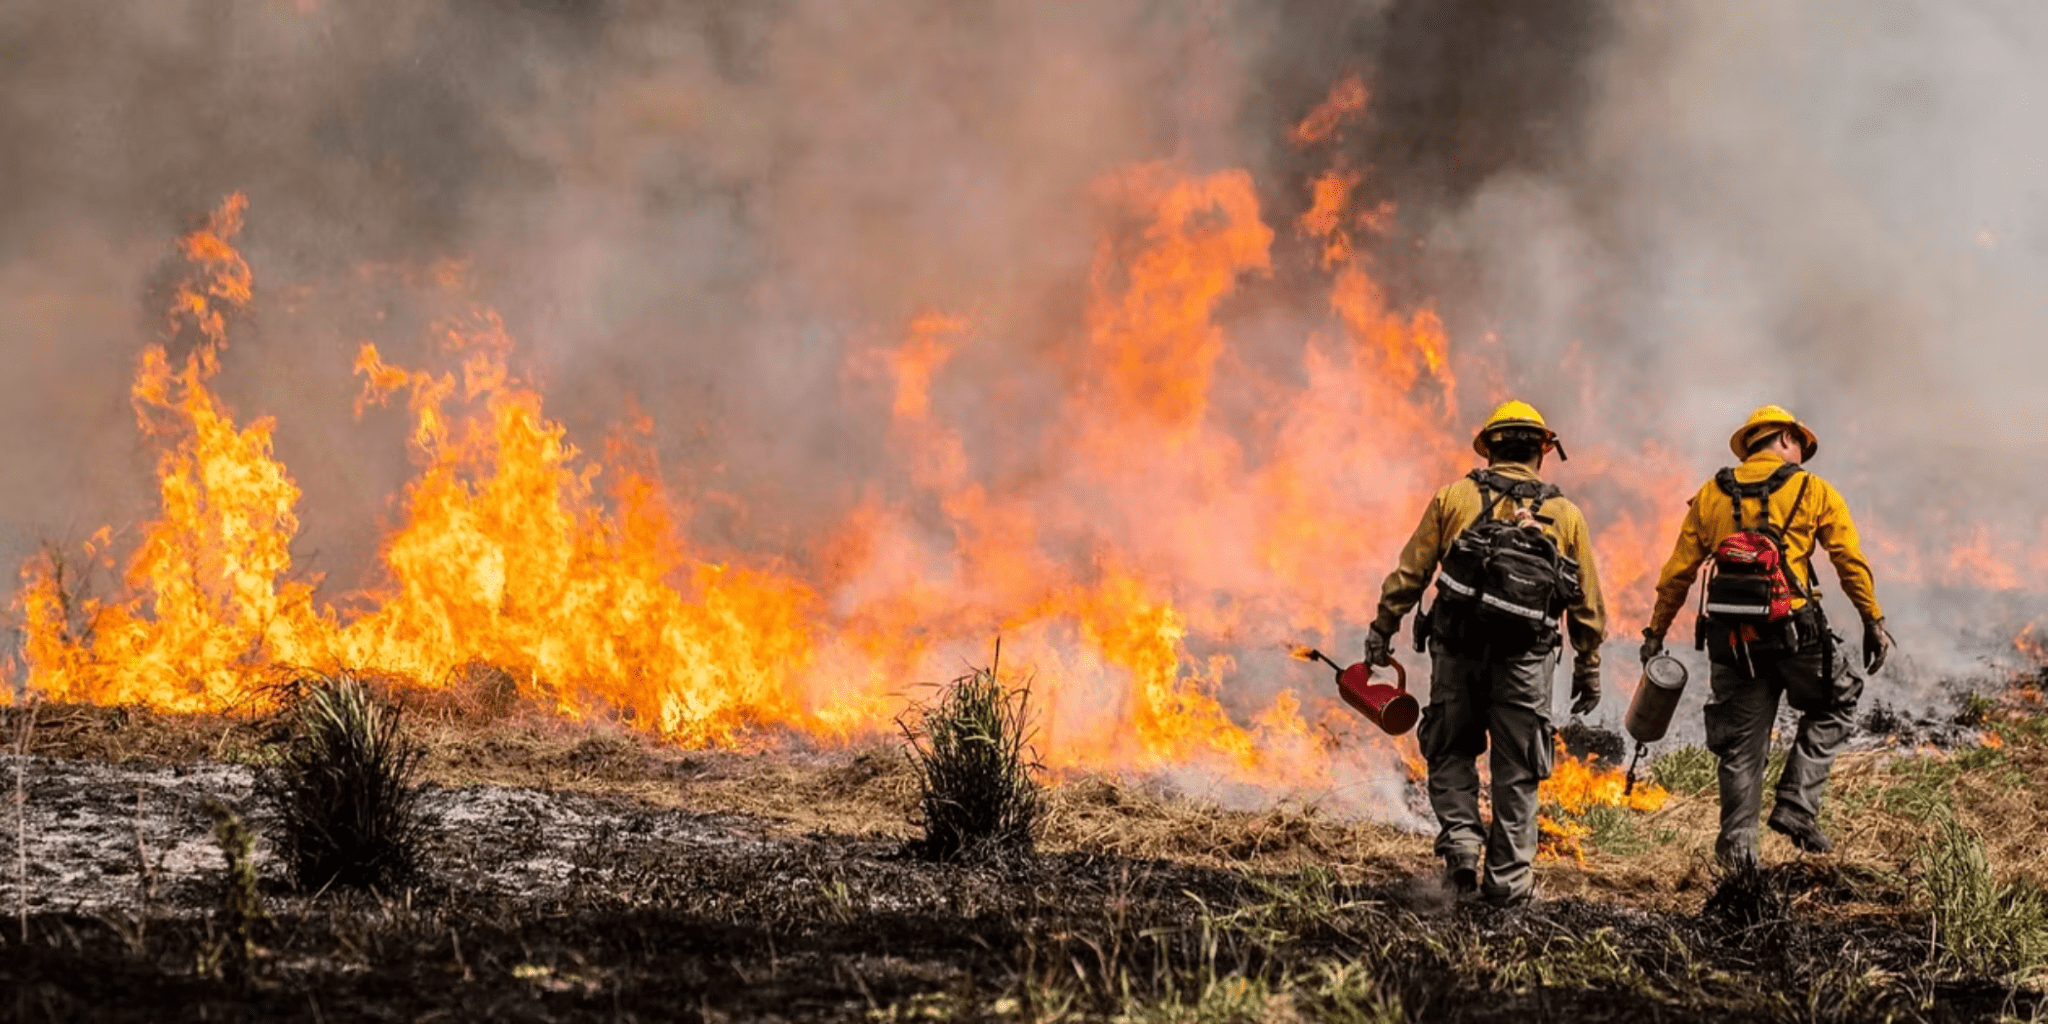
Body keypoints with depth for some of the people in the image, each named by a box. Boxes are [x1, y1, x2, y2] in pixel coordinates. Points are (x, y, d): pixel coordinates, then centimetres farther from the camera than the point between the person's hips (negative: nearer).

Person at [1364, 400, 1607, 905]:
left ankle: (1460, 841, -5)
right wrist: (1588, 667, 19)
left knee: (1451, 753, 14)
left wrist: (1383, 628, 10)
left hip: (1459, 647, 0)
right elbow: (1586, 602, 13)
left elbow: (1411, 569, 4)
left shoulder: (1455, 496, 7)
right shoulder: (1564, 514, 10)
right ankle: (1508, 878, 6)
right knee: (1516, 770, 6)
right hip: (1525, 657, 0)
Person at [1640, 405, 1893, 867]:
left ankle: (1738, 846, 9)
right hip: (1794, 632, -3)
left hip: (1732, 638, 3)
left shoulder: (1712, 495, 13)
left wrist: (1656, 631, 16)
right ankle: (1796, 806, 6)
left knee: (1741, 746, 11)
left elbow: (1679, 570, 11)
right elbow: (1850, 561, -2)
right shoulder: (1814, 492, 4)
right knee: (1833, 705, 19)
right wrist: (1873, 621, 2)